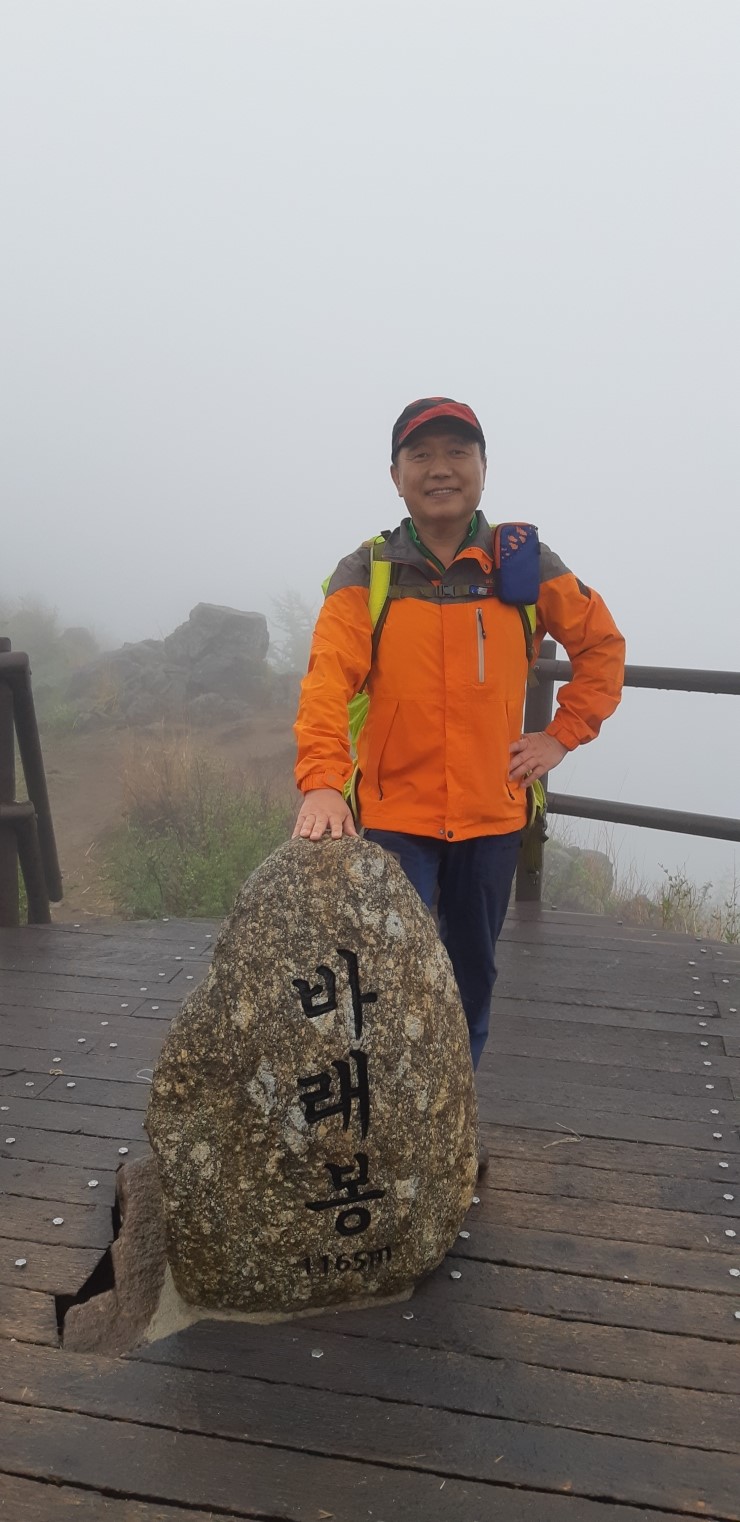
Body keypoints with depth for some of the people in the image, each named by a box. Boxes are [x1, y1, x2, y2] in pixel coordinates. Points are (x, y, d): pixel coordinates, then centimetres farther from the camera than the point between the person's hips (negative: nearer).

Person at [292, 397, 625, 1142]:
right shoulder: (364, 575, -5)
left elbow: (601, 644, 11)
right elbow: (329, 677, -18)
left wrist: (563, 734, 2)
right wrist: (320, 781, -31)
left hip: (491, 814, 3)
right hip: (393, 815, -2)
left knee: (473, 973, 17)